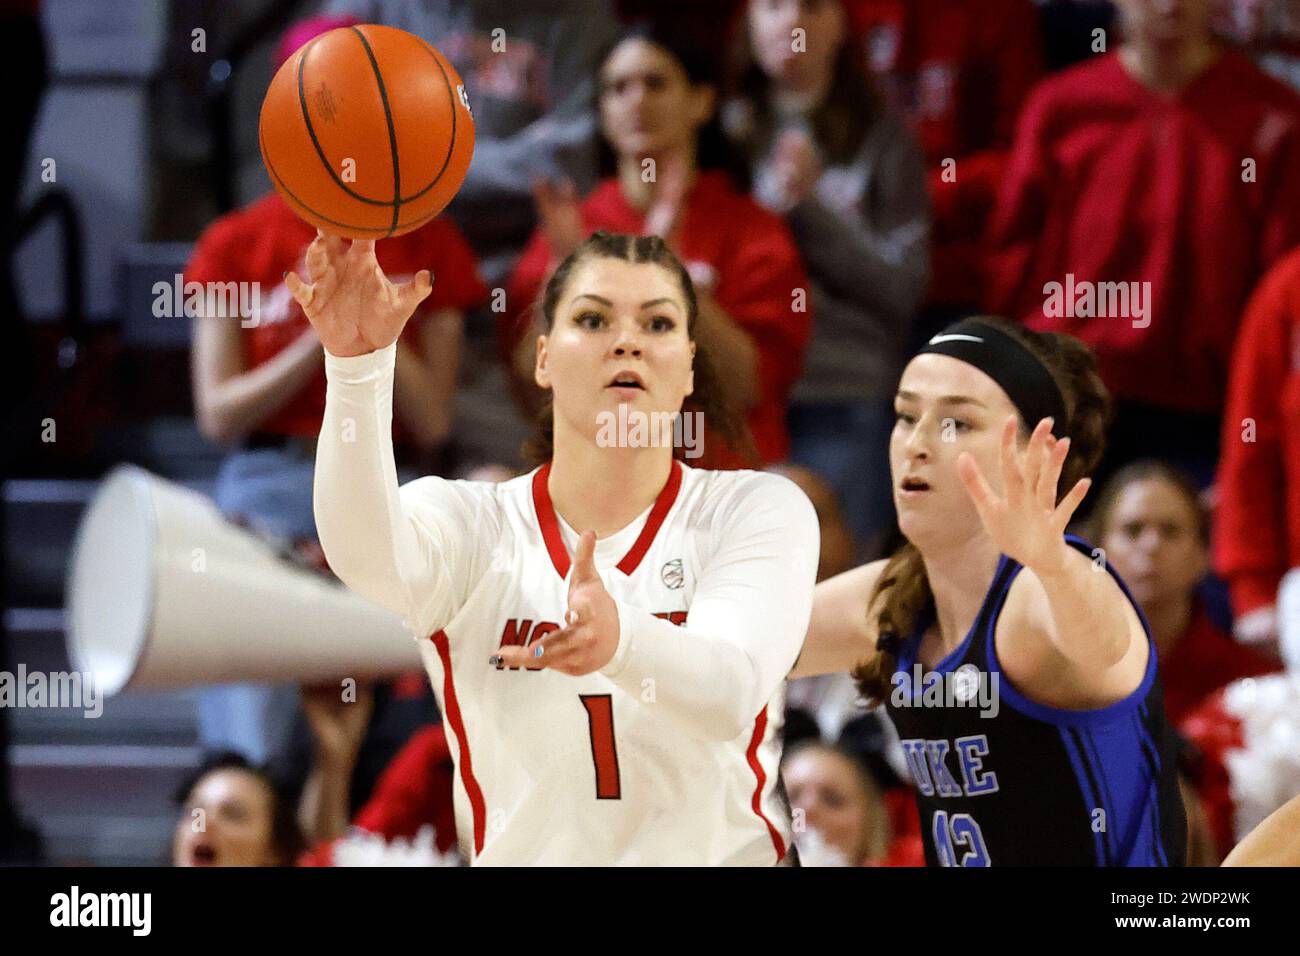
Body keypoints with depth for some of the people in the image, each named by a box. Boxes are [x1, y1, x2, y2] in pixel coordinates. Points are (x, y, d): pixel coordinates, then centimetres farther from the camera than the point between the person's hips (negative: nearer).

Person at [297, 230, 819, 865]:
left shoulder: (758, 510, 3)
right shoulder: (469, 522, 4)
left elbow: (730, 693, -15)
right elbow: (366, 554, -19)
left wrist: (621, 640, -36)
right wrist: (358, 364, -34)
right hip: (524, 853, 0)